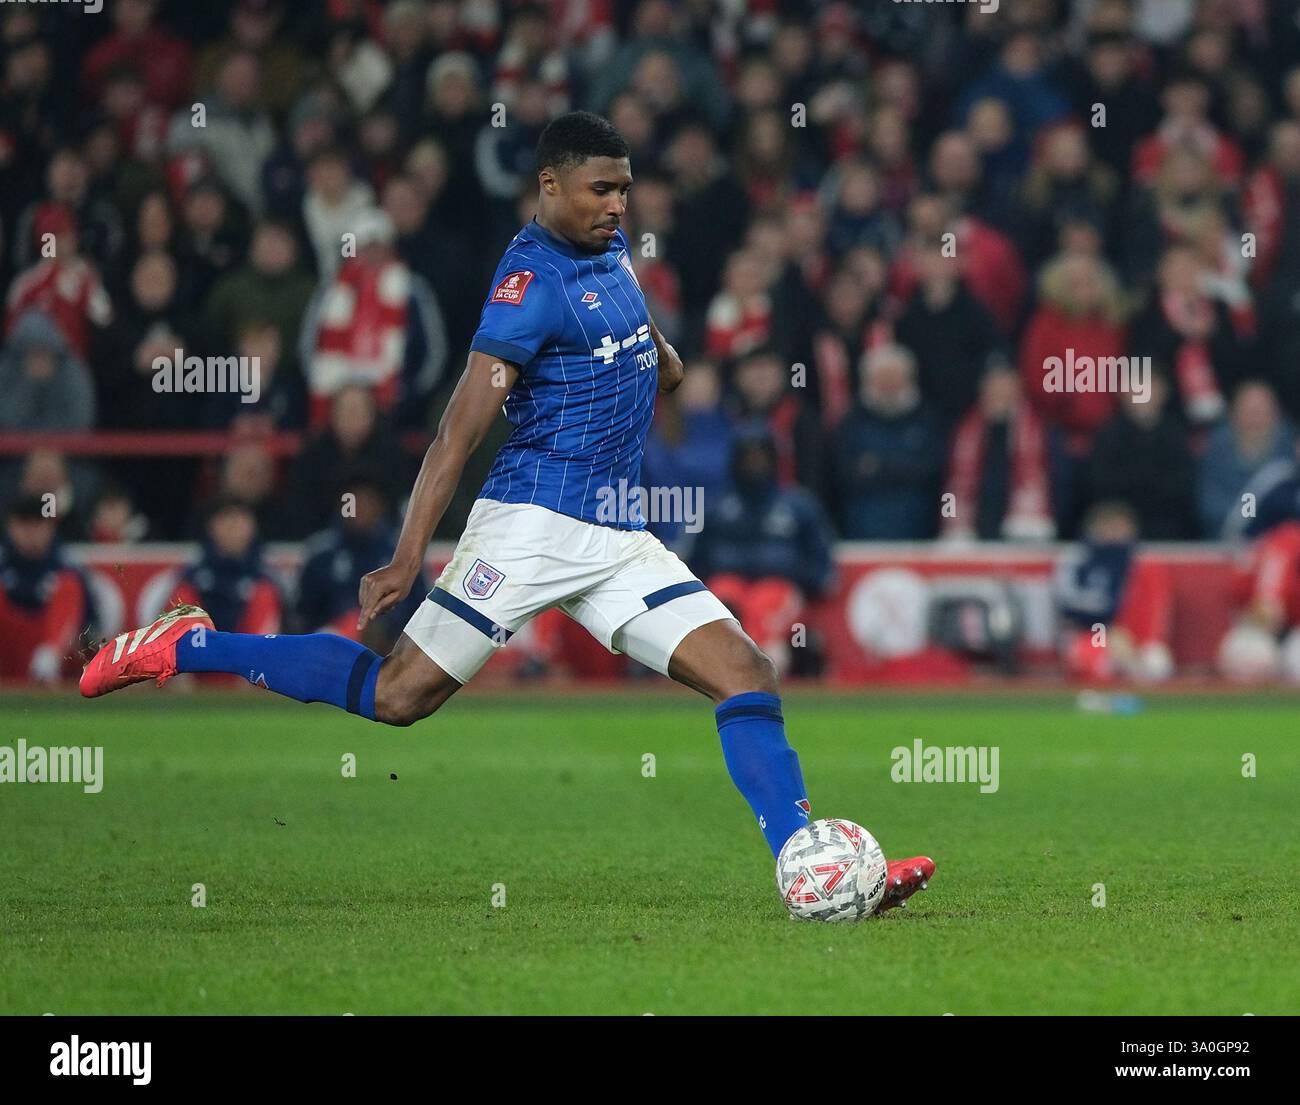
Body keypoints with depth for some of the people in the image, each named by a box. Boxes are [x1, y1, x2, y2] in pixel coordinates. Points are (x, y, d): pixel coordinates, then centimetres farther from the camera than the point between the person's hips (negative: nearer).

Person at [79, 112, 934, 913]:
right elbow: (463, 425, -19)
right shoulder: (535, 278, -13)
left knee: (746, 675, -7)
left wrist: (657, 356, 22)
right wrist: (409, 556, -24)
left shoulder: (609, 251, 13)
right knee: (400, 695, -7)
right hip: (535, 524, -7)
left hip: (619, 539, 7)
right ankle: (184, 649, 8)